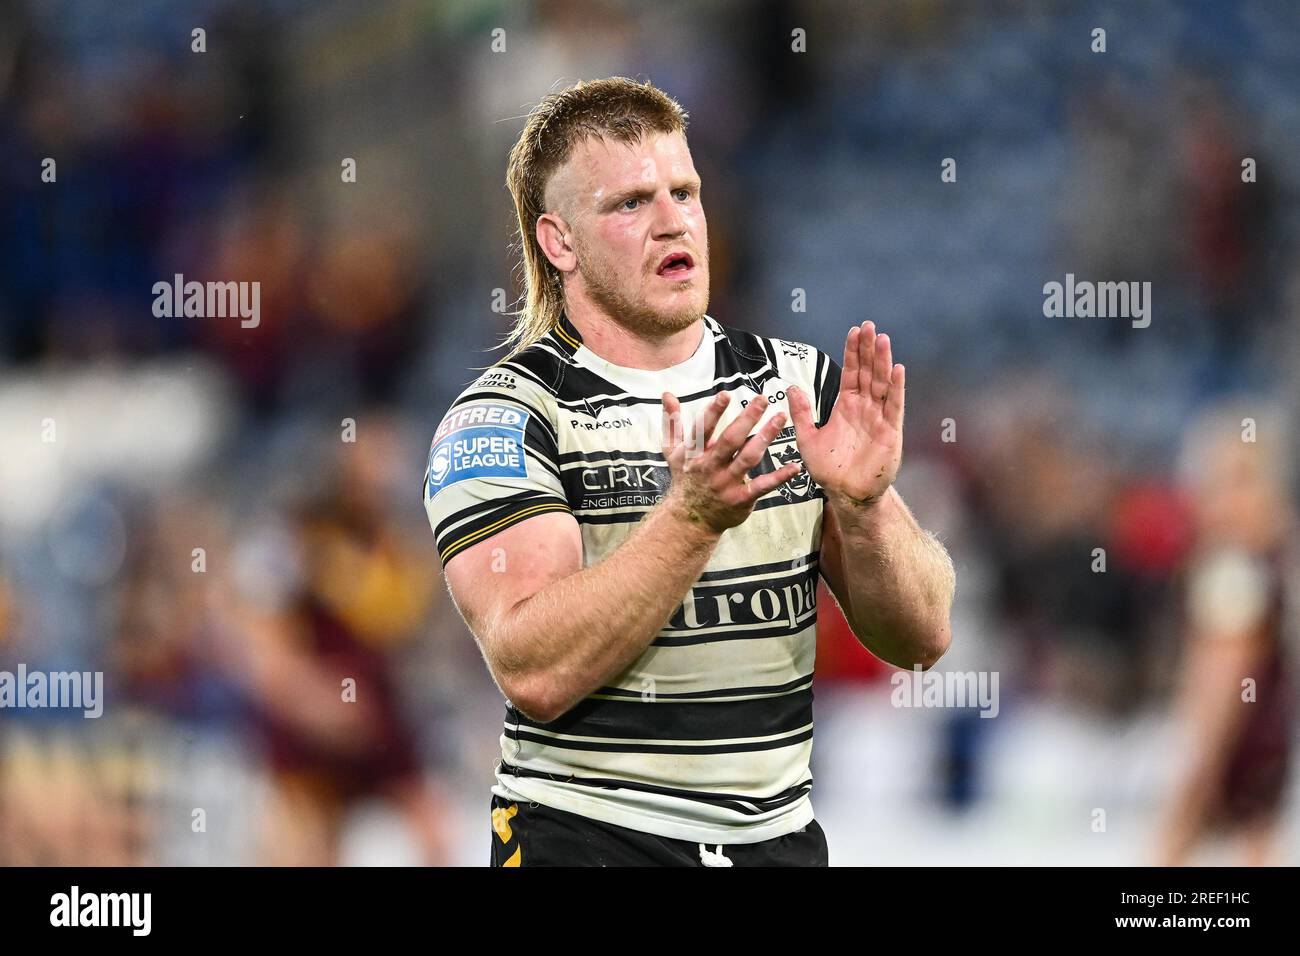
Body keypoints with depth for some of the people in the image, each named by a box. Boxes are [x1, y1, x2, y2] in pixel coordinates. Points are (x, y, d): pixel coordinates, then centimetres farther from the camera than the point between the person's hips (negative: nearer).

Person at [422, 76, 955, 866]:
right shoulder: (501, 420, -9)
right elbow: (534, 672, -22)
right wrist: (693, 515, -31)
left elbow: (921, 637, 0)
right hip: (586, 841, -4)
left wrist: (863, 504, -19)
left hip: (781, 837, 4)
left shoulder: (800, 384, 4)